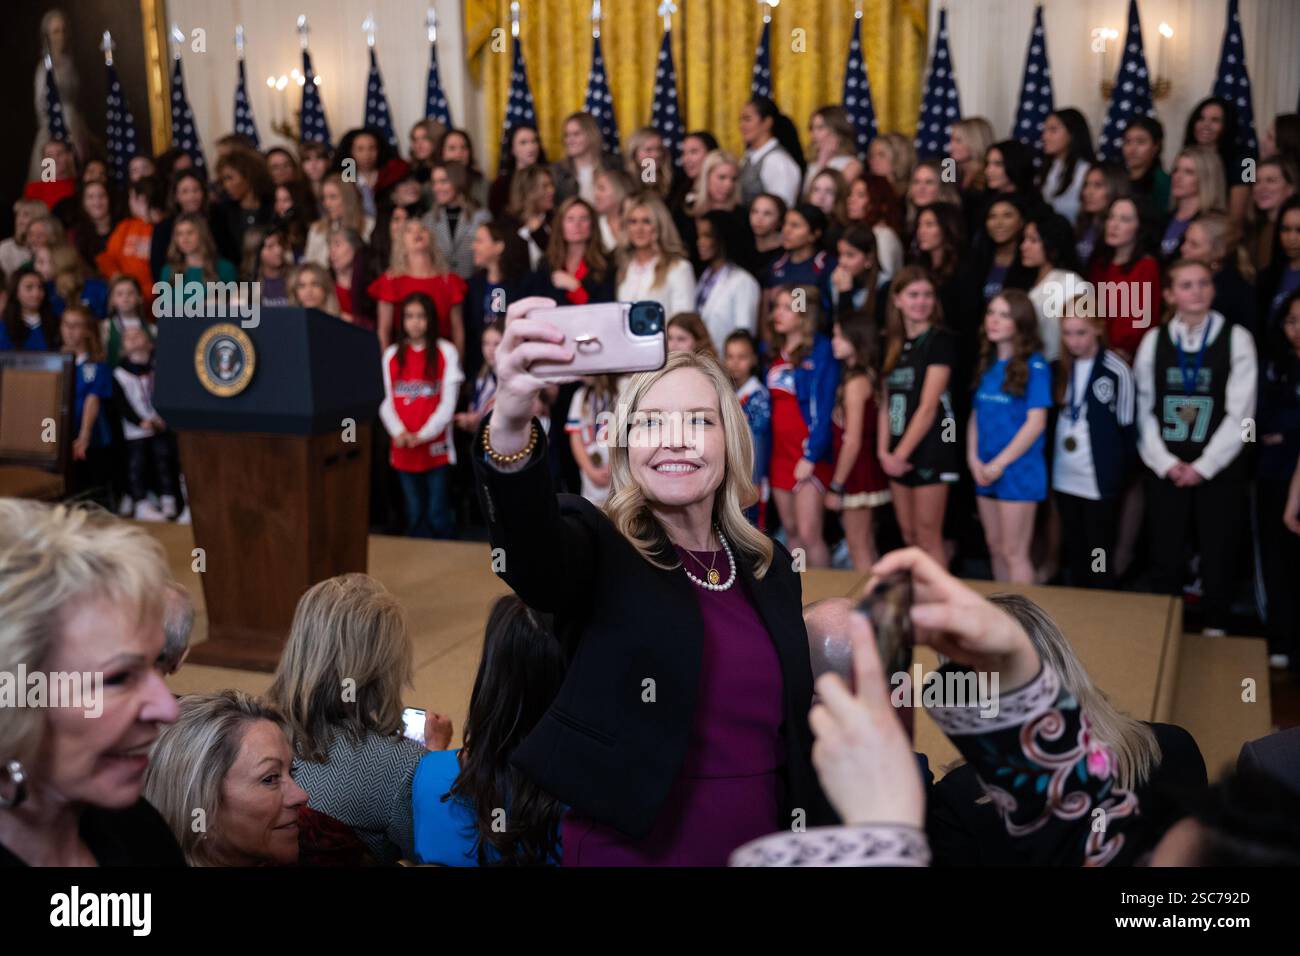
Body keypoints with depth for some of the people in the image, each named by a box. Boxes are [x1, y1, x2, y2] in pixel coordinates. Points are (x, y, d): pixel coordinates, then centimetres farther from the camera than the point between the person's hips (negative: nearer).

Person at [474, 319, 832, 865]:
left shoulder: (772, 568, 4)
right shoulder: (600, 549, -10)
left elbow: (794, 730, 10)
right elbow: (529, 538, -33)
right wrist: (511, 427, -51)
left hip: (759, 844, 4)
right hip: (627, 848, -4)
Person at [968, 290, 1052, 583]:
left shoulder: (1034, 366, -9)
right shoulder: (987, 363, 10)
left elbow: (1036, 423, -14)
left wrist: (999, 464, -14)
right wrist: (973, 459, -1)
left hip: (1019, 469, -6)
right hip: (986, 471, 7)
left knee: (1014, 553, -3)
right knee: (995, 548, 13)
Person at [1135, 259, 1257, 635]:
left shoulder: (1236, 339, -3)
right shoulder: (1154, 340, 5)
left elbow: (1240, 414, -7)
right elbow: (1143, 409, 3)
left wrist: (1202, 465, -10)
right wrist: (1165, 462, -7)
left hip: (1219, 470, -2)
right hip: (1166, 469, 2)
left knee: (1218, 554, 6)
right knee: (1165, 553, 6)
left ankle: (1215, 627, 21)